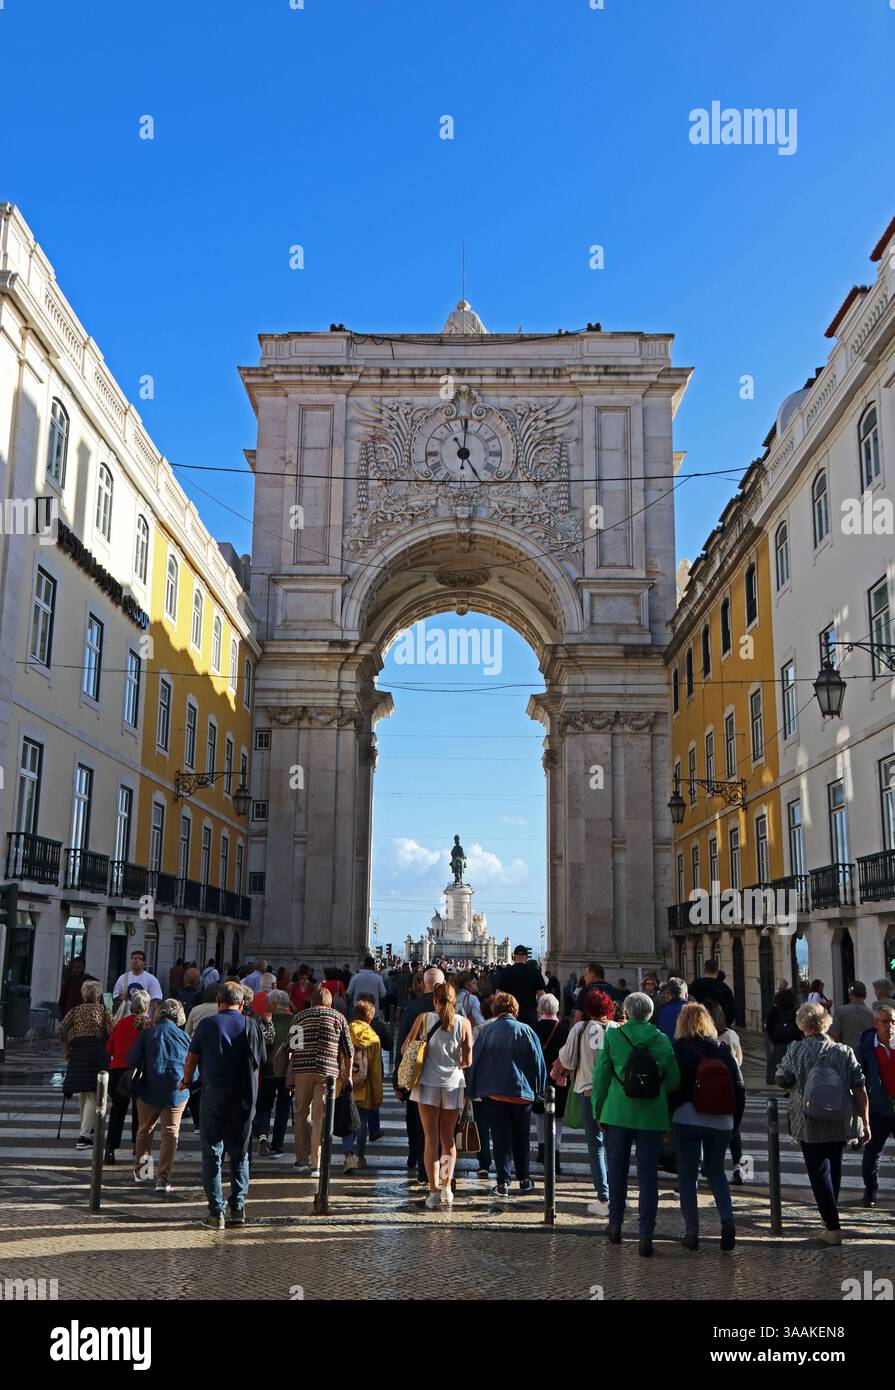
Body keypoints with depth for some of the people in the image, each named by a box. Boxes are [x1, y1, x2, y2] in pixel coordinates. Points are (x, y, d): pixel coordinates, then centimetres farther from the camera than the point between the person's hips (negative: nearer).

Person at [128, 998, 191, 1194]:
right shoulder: (184, 1036, 4)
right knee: (170, 1134, 2)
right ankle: (163, 1179, -4)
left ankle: (140, 1170, 28)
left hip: (150, 1089, 0)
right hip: (176, 1090, 0)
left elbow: (132, 1060, -2)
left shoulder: (148, 1033, 0)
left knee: (145, 1130, 18)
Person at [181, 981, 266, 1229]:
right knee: (240, 1153, 15)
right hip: (244, 1097, 2)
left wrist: (186, 1081, 20)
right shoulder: (251, 1025, 2)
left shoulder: (207, 1024, -3)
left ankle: (216, 1212, 3)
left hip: (214, 1093, -2)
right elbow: (260, 1061, 7)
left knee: (212, 1153, 6)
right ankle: (238, 1206, 10)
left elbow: (191, 1059, 1)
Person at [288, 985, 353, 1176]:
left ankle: (302, 1160, 17)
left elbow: (291, 1048, 9)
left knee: (302, 1114, 14)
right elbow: (348, 1049, 9)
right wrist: (347, 1074, 18)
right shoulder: (337, 1017, 10)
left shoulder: (300, 1017, 13)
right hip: (327, 1071, -1)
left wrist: (291, 1080, 12)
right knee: (320, 1118, 1)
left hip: (302, 1070, 2)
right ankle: (316, 1166, -1)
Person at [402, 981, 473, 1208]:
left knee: (430, 1139, 4)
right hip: (453, 1083, 1)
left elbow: (405, 1049, 2)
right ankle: (446, 1187, 11)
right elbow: (468, 1060, 0)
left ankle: (434, 1191, -3)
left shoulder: (424, 1018, -1)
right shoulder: (464, 1023, 0)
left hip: (428, 1083, -1)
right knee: (448, 1138, 16)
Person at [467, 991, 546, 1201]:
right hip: (520, 1091, 0)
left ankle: (503, 1183, -4)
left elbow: (474, 1061, 3)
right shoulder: (525, 1030, -5)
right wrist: (538, 1090, 9)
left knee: (500, 1138, 2)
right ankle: (524, 1179, 24)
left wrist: (474, 1090, 11)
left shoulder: (486, 1031, -1)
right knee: (521, 1136, 15)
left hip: (492, 1091, 0)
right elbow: (537, 1062, -1)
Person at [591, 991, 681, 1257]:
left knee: (617, 1169, 17)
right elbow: (674, 1080, 2)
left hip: (618, 1114, 0)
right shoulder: (662, 1040, -2)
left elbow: (600, 1076, -4)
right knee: (648, 1175, 6)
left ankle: (615, 1225, 26)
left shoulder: (612, 1036, -5)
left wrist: (598, 1111, 5)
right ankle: (646, 1235, 3)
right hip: (652, 1116, 0)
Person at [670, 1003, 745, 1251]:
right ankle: (727, 1220, 2)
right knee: (716, 1171, 20)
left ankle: (692, 1232, 8)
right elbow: (739, 1086, 4)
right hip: (721, 1122, 4)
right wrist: (735, 1123, 13)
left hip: (686, 1120, -3)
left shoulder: (679, 1049, -7)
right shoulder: (723, 1049, 3)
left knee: (687, 1175, 8)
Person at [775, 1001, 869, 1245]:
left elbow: (781, 1081, -8)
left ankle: (833, 1228, -1)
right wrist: (865, 1122, 2)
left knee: (819, 1173, 3)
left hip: (808, 1124, -3)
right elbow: (860, 1089, -4)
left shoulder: (796, 1050, -8)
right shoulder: (845, 1052, -3)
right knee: (834, 1169, 21)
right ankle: (829, 1215, 38)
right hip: (839, 1125, 3)